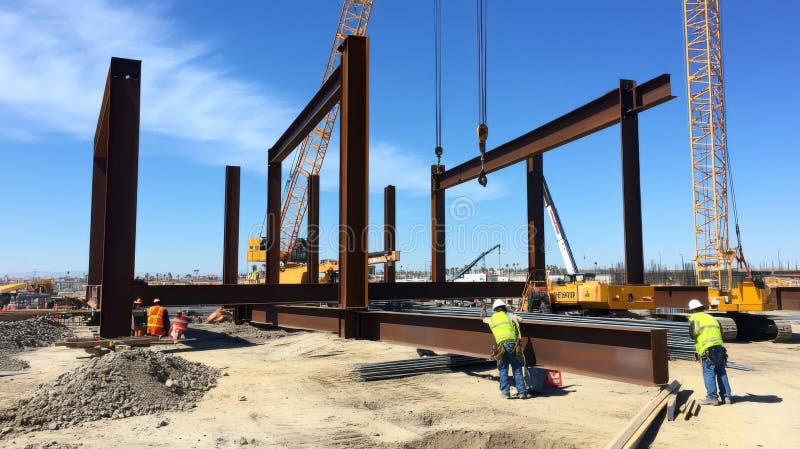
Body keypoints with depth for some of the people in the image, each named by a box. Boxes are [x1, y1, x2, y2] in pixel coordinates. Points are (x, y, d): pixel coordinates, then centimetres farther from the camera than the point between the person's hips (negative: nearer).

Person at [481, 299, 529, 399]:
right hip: (513, 344, 0)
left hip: (502, 346, 0)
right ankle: (522, 392, 8)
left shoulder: (491, 319, 19)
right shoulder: (509, 315, 12)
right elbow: (520, 320, 24)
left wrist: (483, 309, 62)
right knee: (517, 369, 8)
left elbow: (483, 318, 41)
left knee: (503, 370, 11)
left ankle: (506, 392, 7)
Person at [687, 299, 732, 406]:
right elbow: (721, 333, 24)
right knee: (721, 372, 12)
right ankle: (726, 396, 14)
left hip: (707, 348, -6)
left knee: (708, 373, -3)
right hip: (719, 347, 6)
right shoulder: (712, 318, 24)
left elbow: (692, 334, -4)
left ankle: (712, 397, -5)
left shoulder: (694, 318, 4)